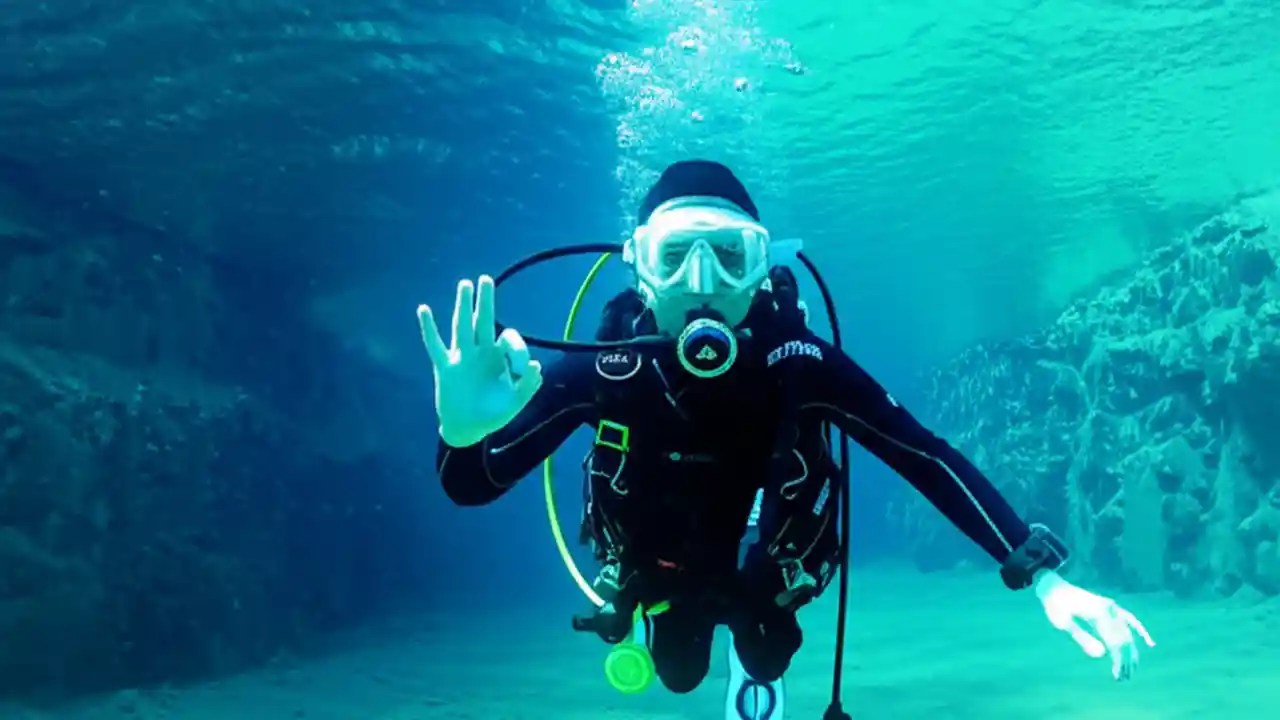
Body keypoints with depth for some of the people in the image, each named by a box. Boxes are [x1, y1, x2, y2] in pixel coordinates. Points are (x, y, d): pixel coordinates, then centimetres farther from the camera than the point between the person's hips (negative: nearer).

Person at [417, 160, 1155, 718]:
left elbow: (932, 460, -33)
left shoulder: (801, 364, -36)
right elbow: (471, 487, -39)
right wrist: (465, 433, -65)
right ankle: (682, 624, 60)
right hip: (661, 575, 1)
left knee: (764, 660, 23)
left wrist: (1046, 579, -43)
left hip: (764, 573, 0)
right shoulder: (605, 371, -36)